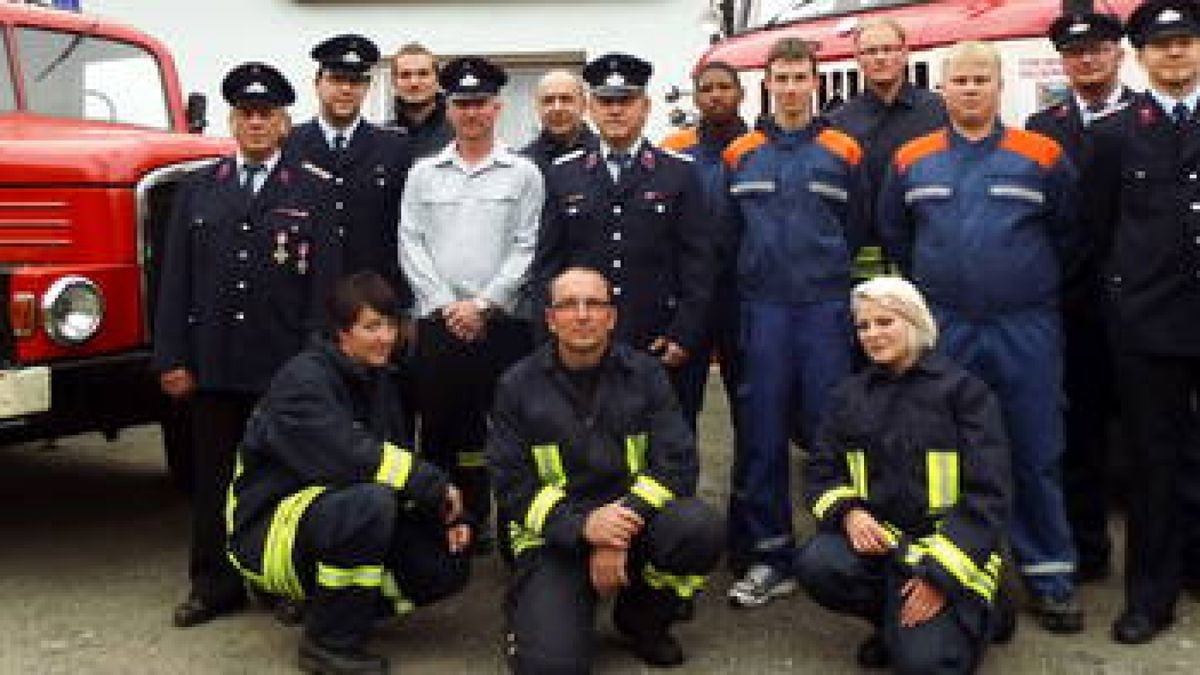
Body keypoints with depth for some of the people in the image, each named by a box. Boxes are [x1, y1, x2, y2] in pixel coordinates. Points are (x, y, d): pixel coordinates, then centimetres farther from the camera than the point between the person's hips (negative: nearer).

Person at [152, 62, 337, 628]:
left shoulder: (315, 192, 2)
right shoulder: (197, 189, 10)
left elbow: (324, 281, -2)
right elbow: (175, 278, 7)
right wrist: (172, 358, 1)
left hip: (285, 367, -2)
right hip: (213, 363, 3)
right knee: (213, 475, 8)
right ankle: (215, 585, 20)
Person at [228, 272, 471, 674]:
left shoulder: (378, 380, 9)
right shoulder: (303, 380, -18)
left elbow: (397, 457, 6)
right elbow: (348, 457, -31)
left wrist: (445, 513, -11)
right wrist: (435, 488, -25)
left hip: (333, 514, 8)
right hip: (271, 526, -8)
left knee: (449, 564, -7)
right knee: (370, 501, -36)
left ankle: (329, 601, 12)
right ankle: (329, 642, -18)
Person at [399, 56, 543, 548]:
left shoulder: (523, 174, 4)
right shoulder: (423, 173, 10)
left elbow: (527, 249, -1)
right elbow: (410, 245, 5)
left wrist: (483, 305, -9)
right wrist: (447, 305, -5)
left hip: (501, 321, -1)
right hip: (437, 321, 2)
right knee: (439, 431, 5)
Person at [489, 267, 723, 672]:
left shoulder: (644, 374, 2)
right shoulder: (518, 386, 1)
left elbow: (677, 463, -6)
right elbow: (512, 484, -5)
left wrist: (621, 525, -21)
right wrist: (582, 525, -22)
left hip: (633, 517, 2)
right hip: (553, 537, -2)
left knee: (699, 529, -30)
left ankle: (641, 620, 1)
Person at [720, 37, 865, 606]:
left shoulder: (843, 152, 5)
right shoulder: (740, 154, 9)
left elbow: (856, 231, 9)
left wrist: (826, 274, 10)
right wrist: (754, 275, 9)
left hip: (826, 307, -1)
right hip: (761, 308, 1)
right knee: (760, 435, 3)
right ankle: (768, 558, 12)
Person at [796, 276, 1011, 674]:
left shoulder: (963, 389, -4)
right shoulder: (850, 395, 10)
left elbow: (987, 494, -8)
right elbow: (821, 471, 10)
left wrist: (939, 575, -17)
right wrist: (848, 512, -14)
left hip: (950, 548, -4)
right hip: (875, 537, 4)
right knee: (816, 566, -28)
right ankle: (895, 620, 2)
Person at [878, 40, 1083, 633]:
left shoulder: (1042, 156, -1)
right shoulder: (911, 161, 5)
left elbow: (1067, 236, 6)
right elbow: (894, 237, 14)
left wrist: (1031, 288, 10)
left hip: (1025, 332, -1)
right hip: (943, 332, 2)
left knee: (1036, 455, 3)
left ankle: (1050, 577, 14)